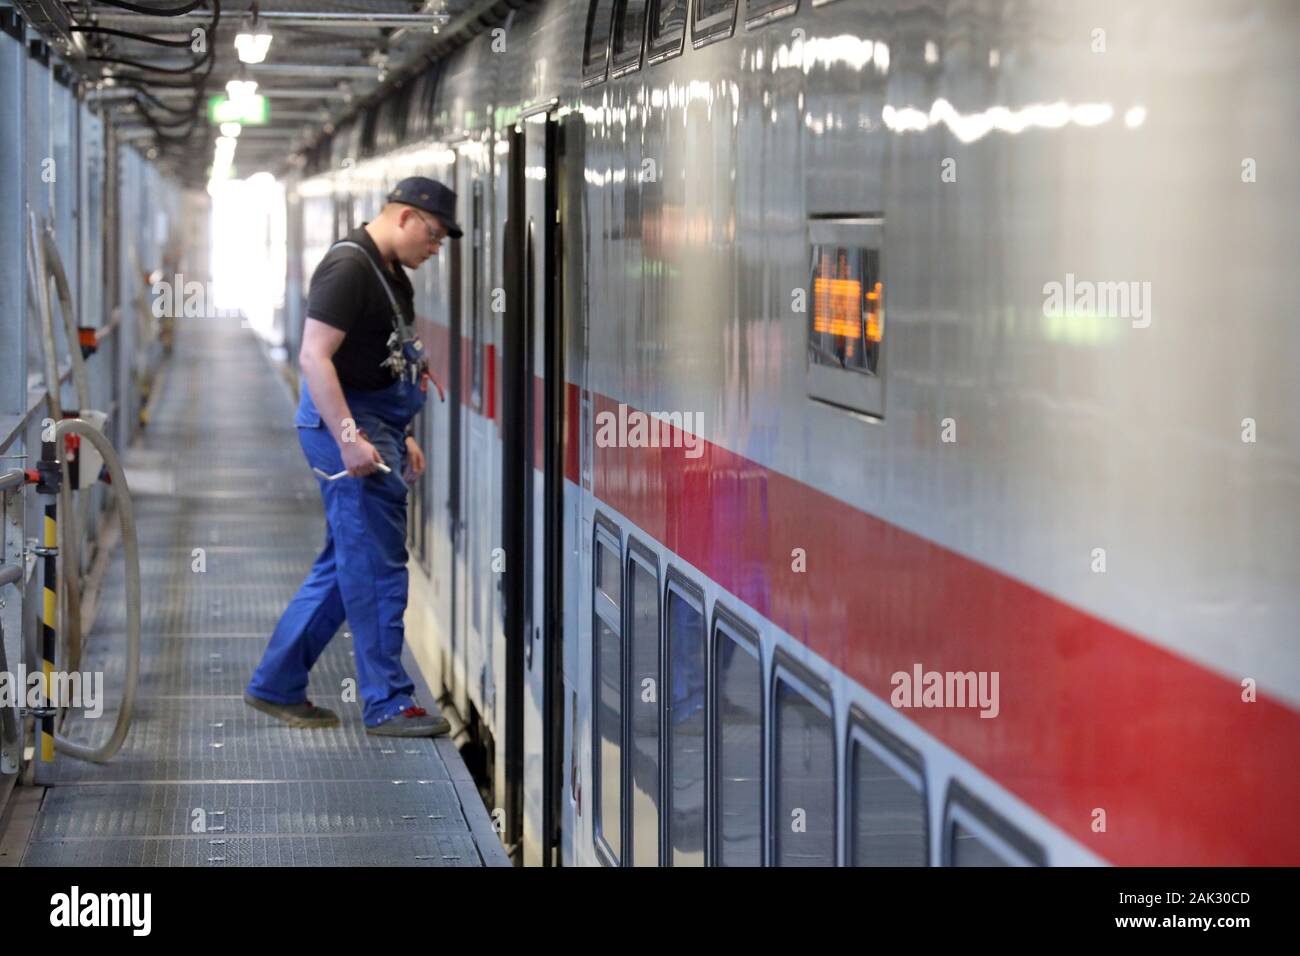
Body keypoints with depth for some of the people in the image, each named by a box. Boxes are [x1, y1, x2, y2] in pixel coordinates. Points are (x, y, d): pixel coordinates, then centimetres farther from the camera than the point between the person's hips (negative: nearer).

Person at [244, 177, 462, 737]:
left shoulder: (390, 272, 16)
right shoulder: (349, 266, -15)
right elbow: (314, 358, -22)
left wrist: (402, 436, 21)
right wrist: (350, 438, -26)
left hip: (373, 426, 10)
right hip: (344, 423, -10)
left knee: (344, 567, 14)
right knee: (376, 568, -5)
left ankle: (276, 686, 20)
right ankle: (388, 704, 1)